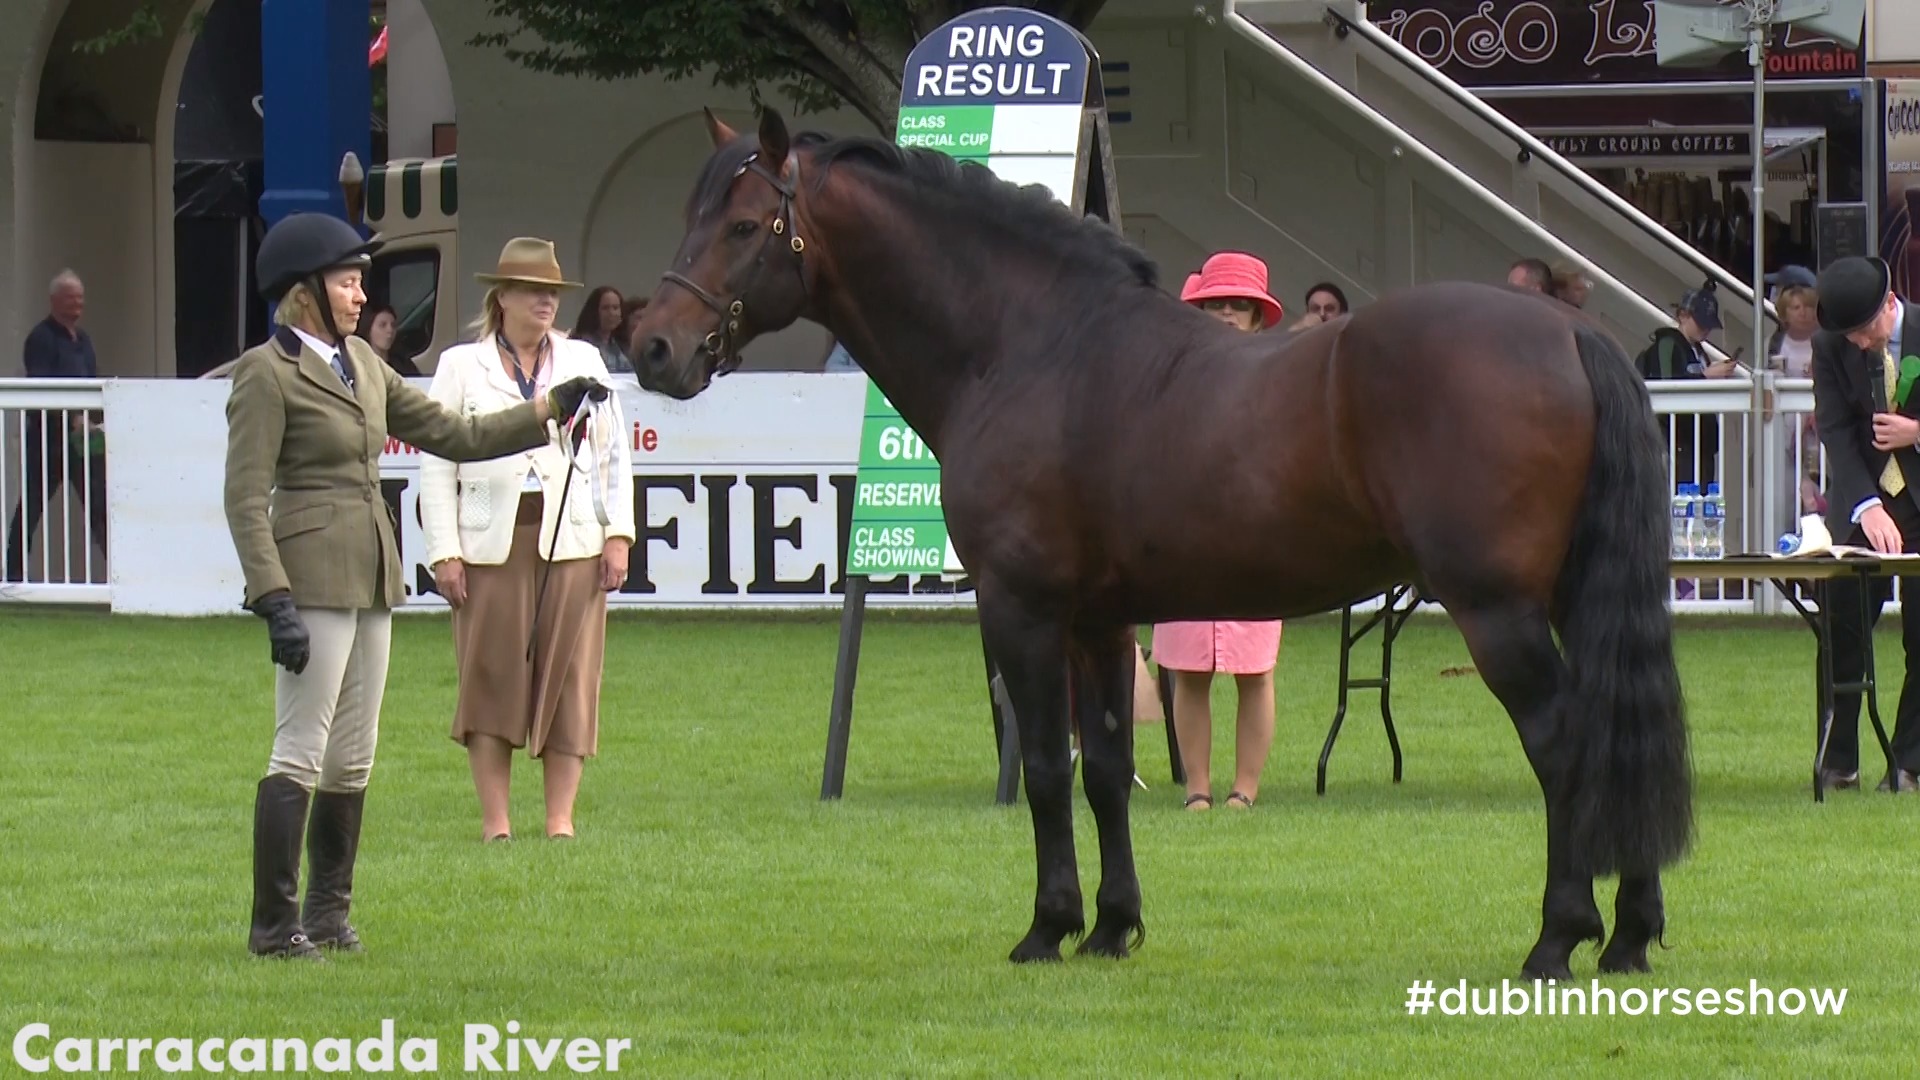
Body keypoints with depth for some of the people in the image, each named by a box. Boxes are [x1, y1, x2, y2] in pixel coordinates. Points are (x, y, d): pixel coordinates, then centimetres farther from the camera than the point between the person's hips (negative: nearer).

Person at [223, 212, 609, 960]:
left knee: (354, 759, 11)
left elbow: (453, 435, 18)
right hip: (313, 577, -8)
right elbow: (245, 499, -14)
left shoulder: (362, 364, 15)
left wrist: (548, 410, 10)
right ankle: (274, 924, -3)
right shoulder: (266, 374, -9)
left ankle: (327, 911, 19)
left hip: (371, 577, 8)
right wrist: (275, 603, -21)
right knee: (301, 755, -7)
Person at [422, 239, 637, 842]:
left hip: (572, 543, 1)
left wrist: (618, 534, 3)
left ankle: (560, 819, 5)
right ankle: (494, 821, 4)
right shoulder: (460, 368, 7)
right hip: (491, 544, -1)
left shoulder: (583, 362, 13)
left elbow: (614, 452, 12)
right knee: (490, 678, -1)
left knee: (568, 679, 0)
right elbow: (437, 465, 3)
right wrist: (443, 552, -5)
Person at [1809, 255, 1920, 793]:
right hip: (1860, 501, 1)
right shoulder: (1830, 347, -6)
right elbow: (1835, 432, -11)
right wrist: (1866, 506, -24)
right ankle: (1838, 762, 11)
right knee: (1842, 632, 0)